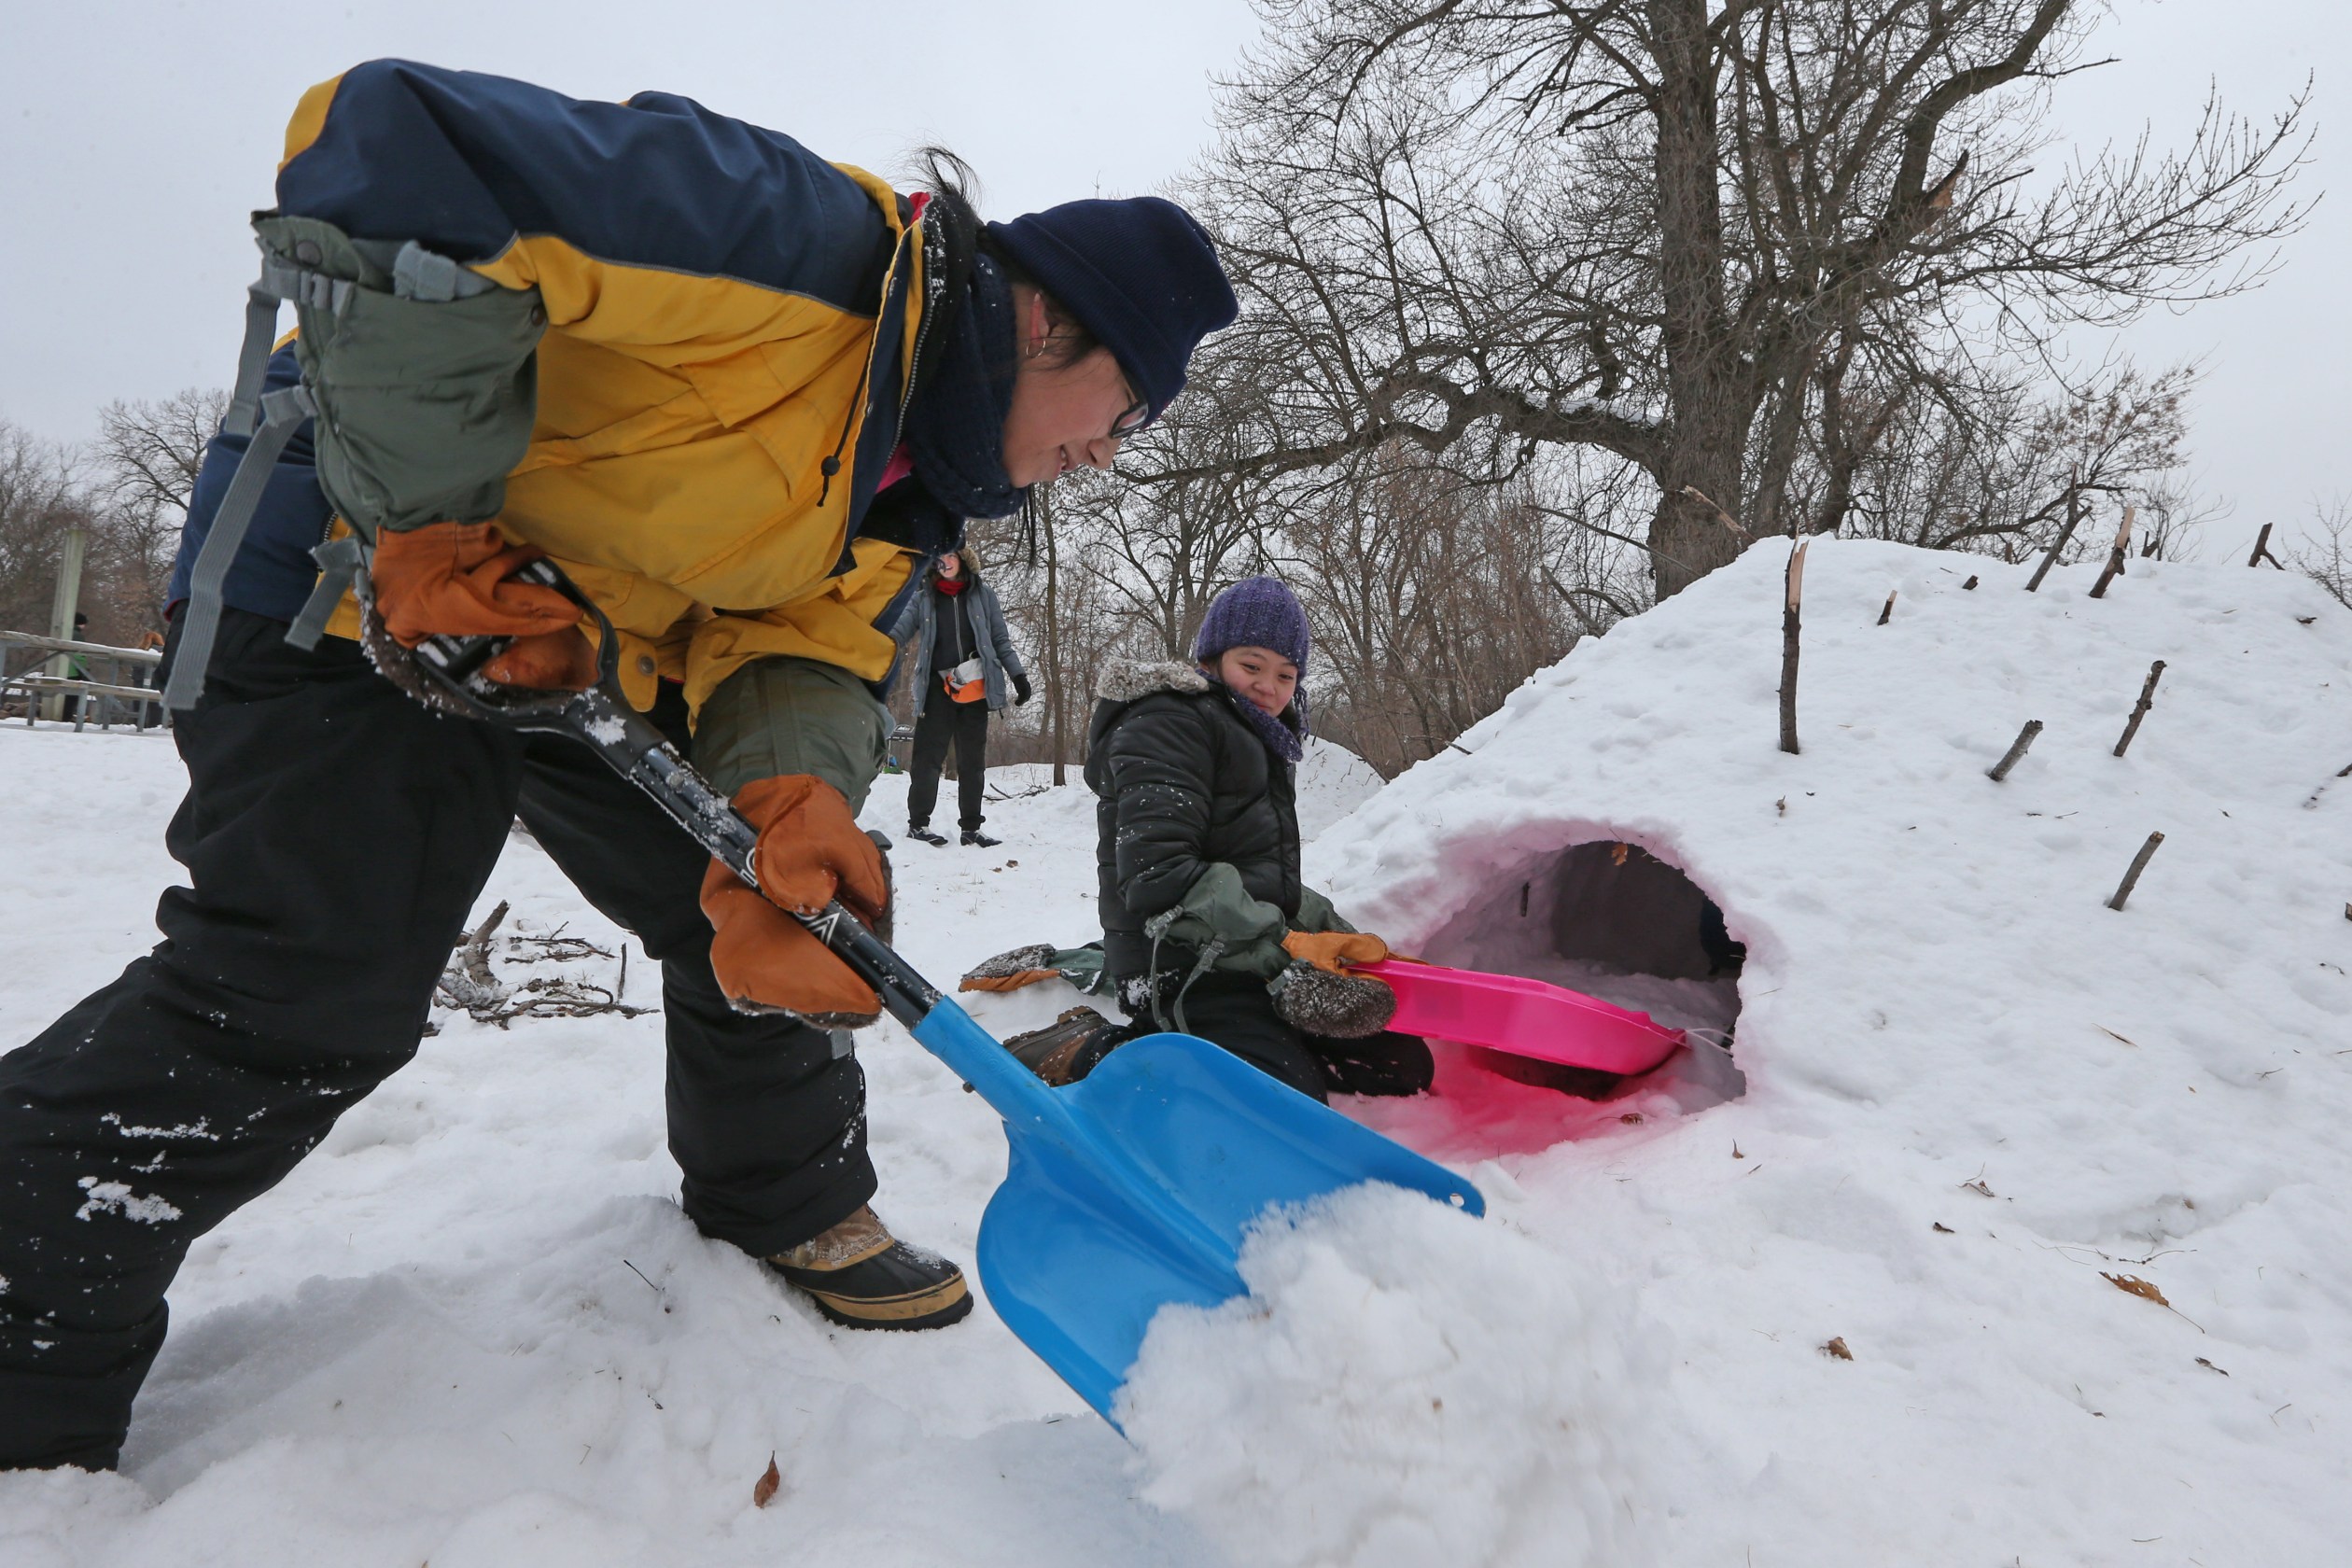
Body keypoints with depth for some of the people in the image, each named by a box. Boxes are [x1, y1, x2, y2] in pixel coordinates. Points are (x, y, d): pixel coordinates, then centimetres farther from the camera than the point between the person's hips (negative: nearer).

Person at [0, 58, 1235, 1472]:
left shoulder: (910, 485, 2)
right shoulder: (816, 243, -27)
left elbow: (807, 656, -4)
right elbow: (389, 152, -32)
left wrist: (788, 803, -26)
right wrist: (429, 525, -30)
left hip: (606, 650, 8)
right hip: (361, 595, -8)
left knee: (785, 919, 5)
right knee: (302, 1007, -11)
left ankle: (790, 1198, 27)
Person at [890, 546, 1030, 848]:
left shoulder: (983, 595, 8)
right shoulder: (923, 600, 6)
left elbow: (1000, 639, 9)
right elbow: (897, 633, -1)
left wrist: (1018, 675, 2)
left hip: (975, 689, 2)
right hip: (937, 689, -1)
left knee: (972, 761, 7)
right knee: (929, 756, -3)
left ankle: (971, 828, 13)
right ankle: (917, 823, 7)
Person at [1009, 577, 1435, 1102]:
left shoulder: (1263, 743, 24)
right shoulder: (1165, 724, -8)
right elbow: (1158, 875, -21)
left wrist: (1330, 933, 8)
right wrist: (1281, 946, -26)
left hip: (1248, 958, 10)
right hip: (1180, 971, -10)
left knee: (1407, 1066, 5)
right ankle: (1085, 1053, -12)